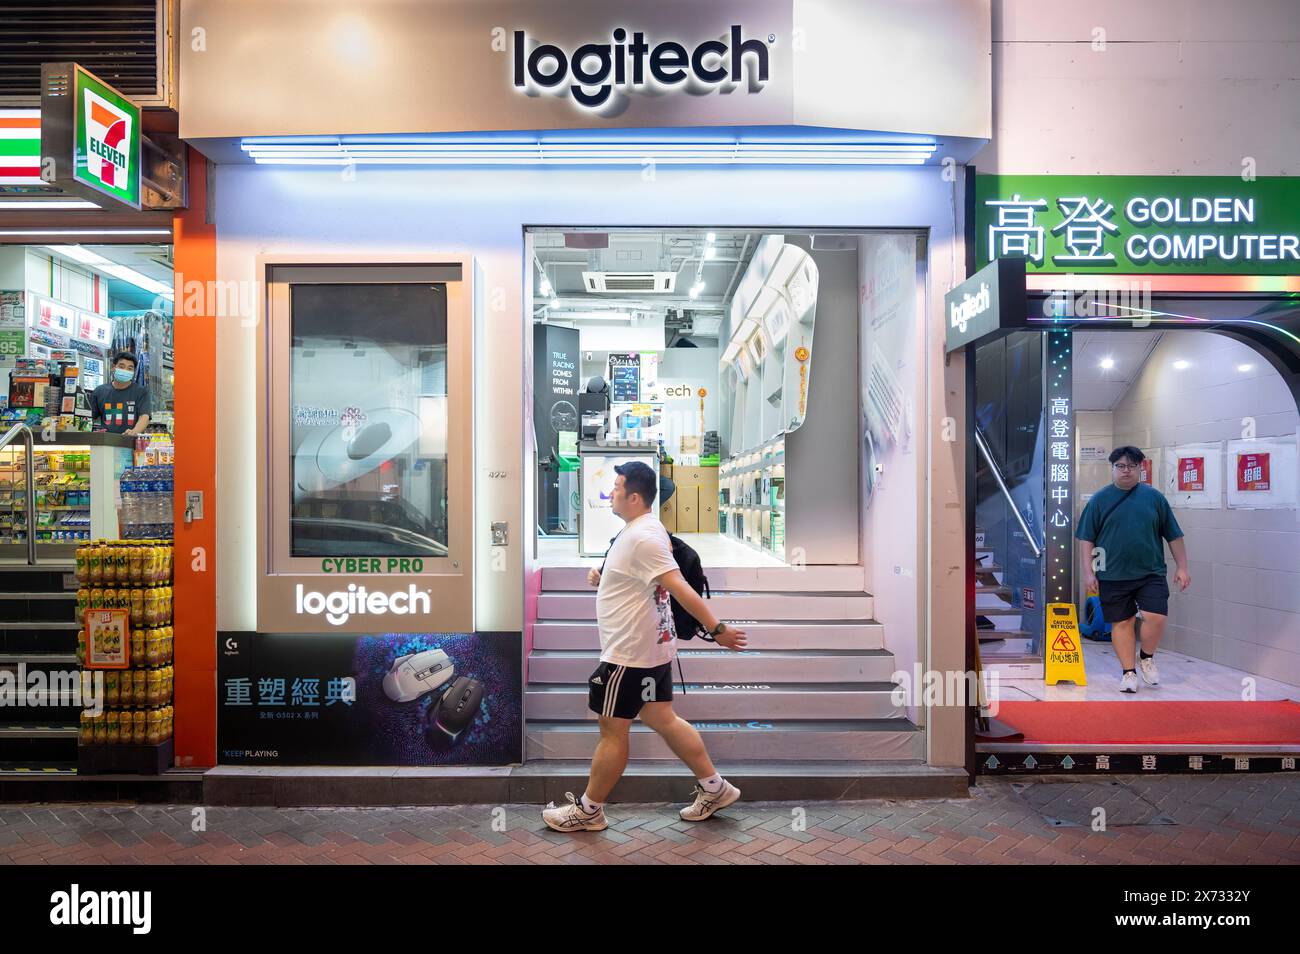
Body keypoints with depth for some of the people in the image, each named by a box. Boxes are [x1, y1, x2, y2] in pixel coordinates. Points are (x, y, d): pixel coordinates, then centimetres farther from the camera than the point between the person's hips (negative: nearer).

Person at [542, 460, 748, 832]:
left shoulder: (643, 537, -22)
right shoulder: (642, 532, 10)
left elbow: (681, 588, -27)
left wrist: (716, 629, -29)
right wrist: (602, 577, 8)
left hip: (630, 653, -10)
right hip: (652, 648, 10)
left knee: (613, 730, 4)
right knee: (663, 720, 17)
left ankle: (588, 810, 19)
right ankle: (714, 787, 24)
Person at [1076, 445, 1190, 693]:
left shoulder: (1154, 497, 6)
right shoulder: (1099, 500, 2)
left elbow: (1174, 535, 10)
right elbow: (1086, 538, 3)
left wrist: (1182, 568, 7)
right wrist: (1088, 571, -3)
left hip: (1151, 573, 0)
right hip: (1113, 576, 0)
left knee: (1156, 617, -11)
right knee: (1121, 623, 5)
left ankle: (1147, 658, 17)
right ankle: (1129, 672, 18)